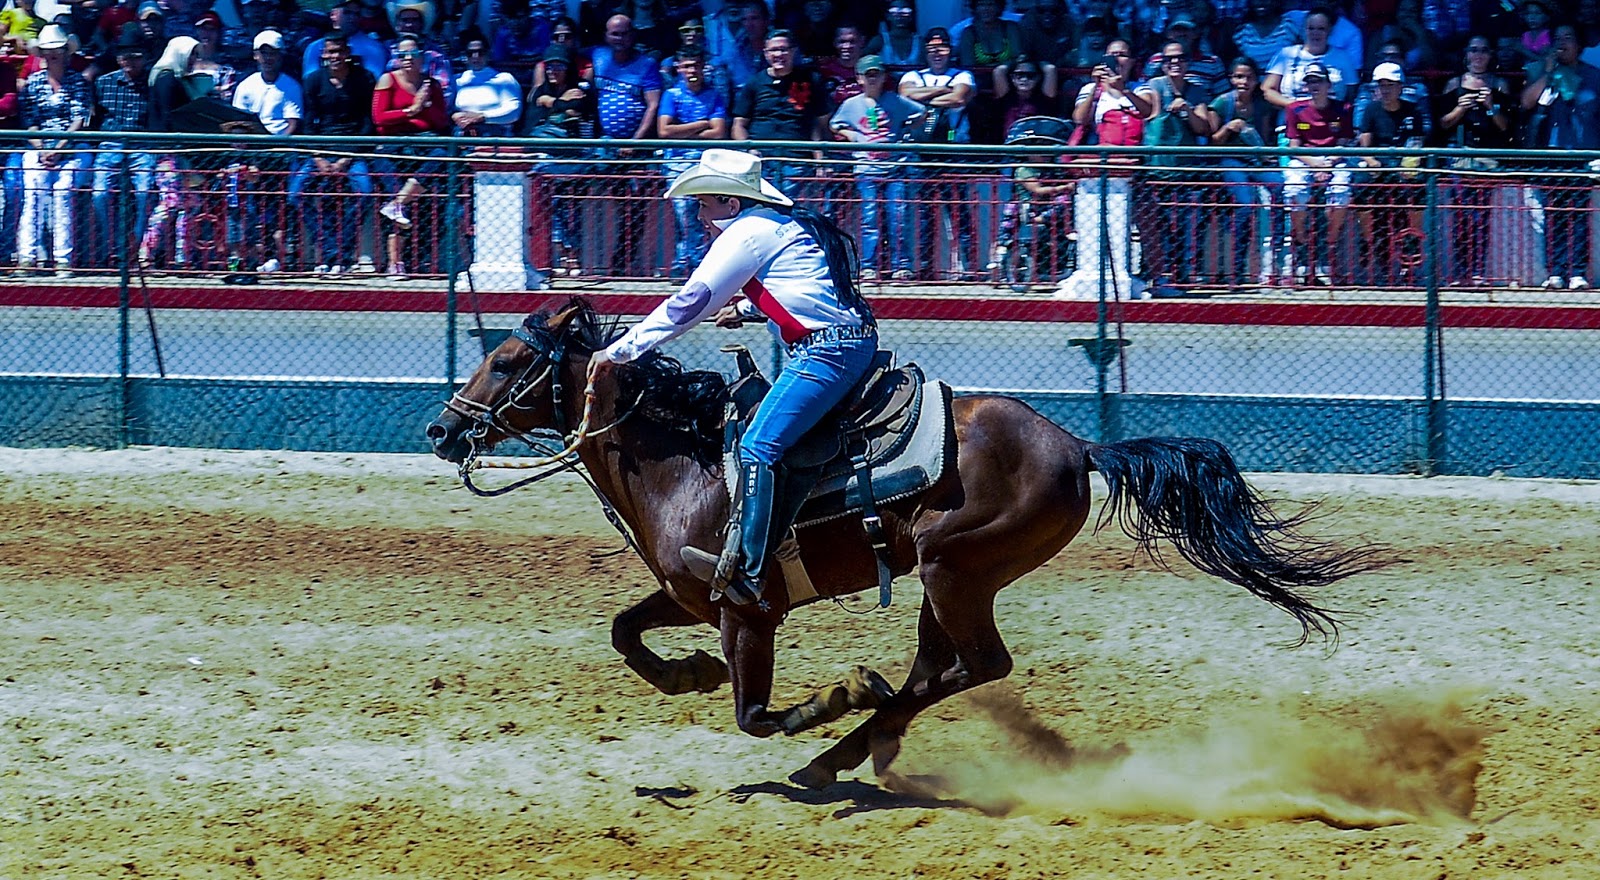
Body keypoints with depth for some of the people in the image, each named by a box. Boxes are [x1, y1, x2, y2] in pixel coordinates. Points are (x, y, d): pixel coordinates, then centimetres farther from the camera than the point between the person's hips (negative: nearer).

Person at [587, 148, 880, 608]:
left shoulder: (747, 232, -7)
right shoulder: (786, 225, 22)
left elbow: (690, 302, -8)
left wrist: (619, 350, -4)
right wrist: (747, 309, 39)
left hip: (827, 350, -11)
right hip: (853, 343, 11)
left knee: (758, 446, -17)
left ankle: (745, 569, -25)